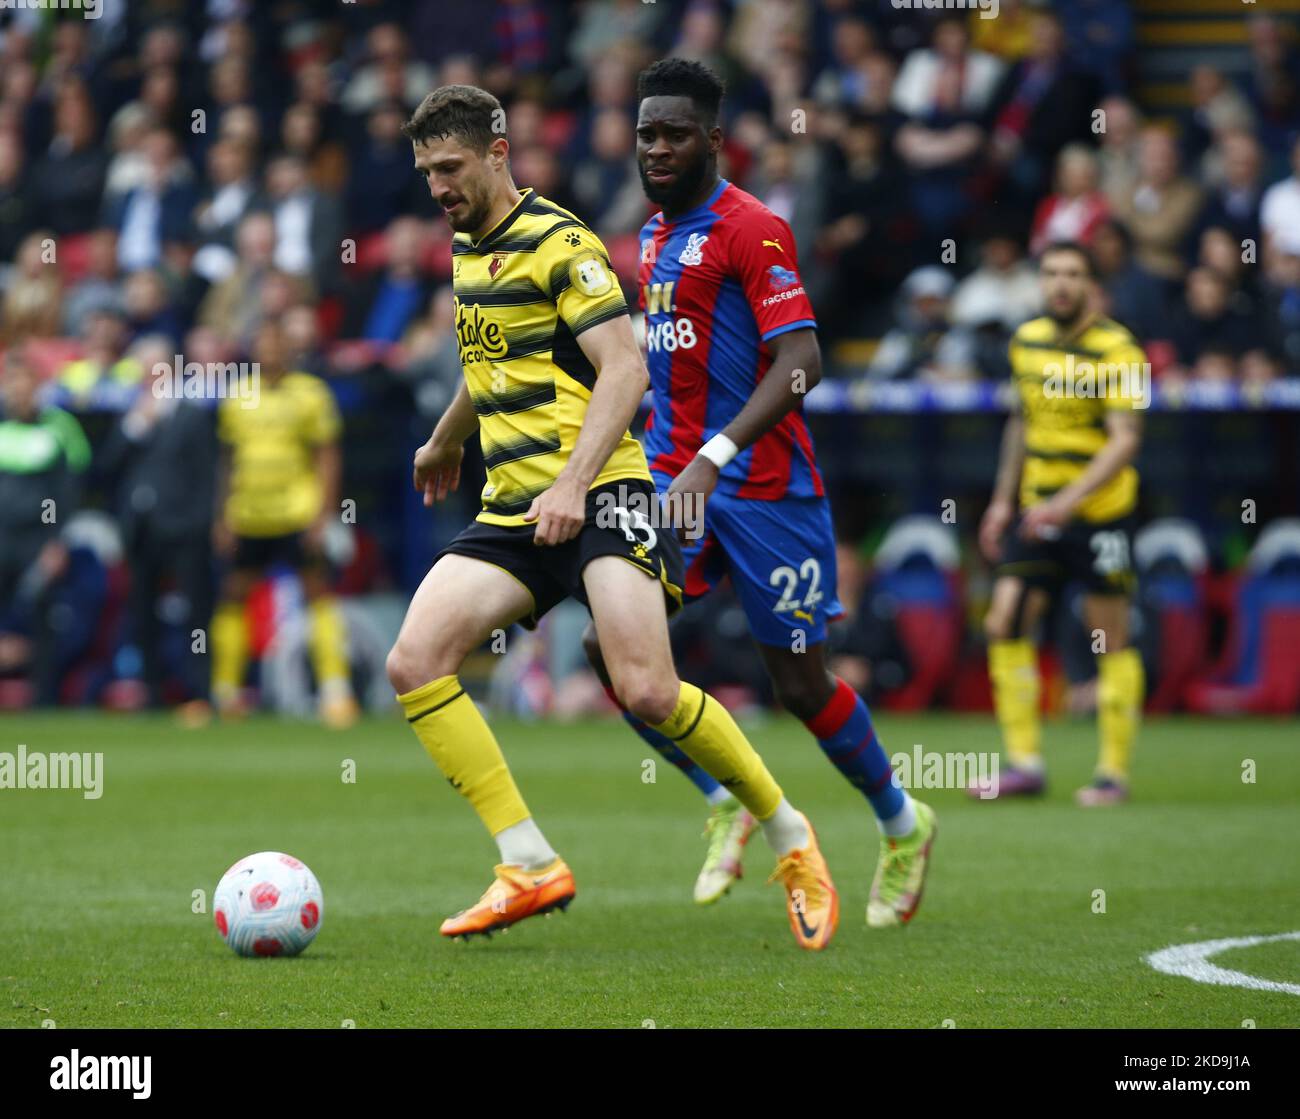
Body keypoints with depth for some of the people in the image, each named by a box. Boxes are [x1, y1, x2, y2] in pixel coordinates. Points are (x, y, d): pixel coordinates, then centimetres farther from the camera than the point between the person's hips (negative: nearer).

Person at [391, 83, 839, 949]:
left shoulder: (561, 243, -8)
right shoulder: (468, 247, 18)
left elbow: (624, 371, -16)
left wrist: (574, 484, -26)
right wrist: (446, 441, 51)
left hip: (597, 495, -8)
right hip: (513, 508, 8)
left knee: (646, 690, -22)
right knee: (414, 661, -13)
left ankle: (789, 836, 2)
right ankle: (531, 867, -11)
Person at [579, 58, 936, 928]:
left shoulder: (751, 229, -13)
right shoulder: (655, 236, 14)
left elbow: (800, 362, -22)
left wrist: (715, 456, -31)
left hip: (762, 486, -7)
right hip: (675, 475, 7)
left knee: (800, 684, 0)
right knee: (610, 645, -10)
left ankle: (903, 826, 25)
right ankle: (727, 806, 9)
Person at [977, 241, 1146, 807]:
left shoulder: (1116, 351, -13)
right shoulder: (1027, 340, 7)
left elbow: (1124, 441, -19)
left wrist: (1066, 501, -28)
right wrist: (1003, 500, 17)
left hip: (1100, 511, -6)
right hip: (1036, 507, 6)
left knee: (1112, 642, 0)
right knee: (1004, 626, -4)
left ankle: (1113, 772, 8)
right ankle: (1023, 761, 1)